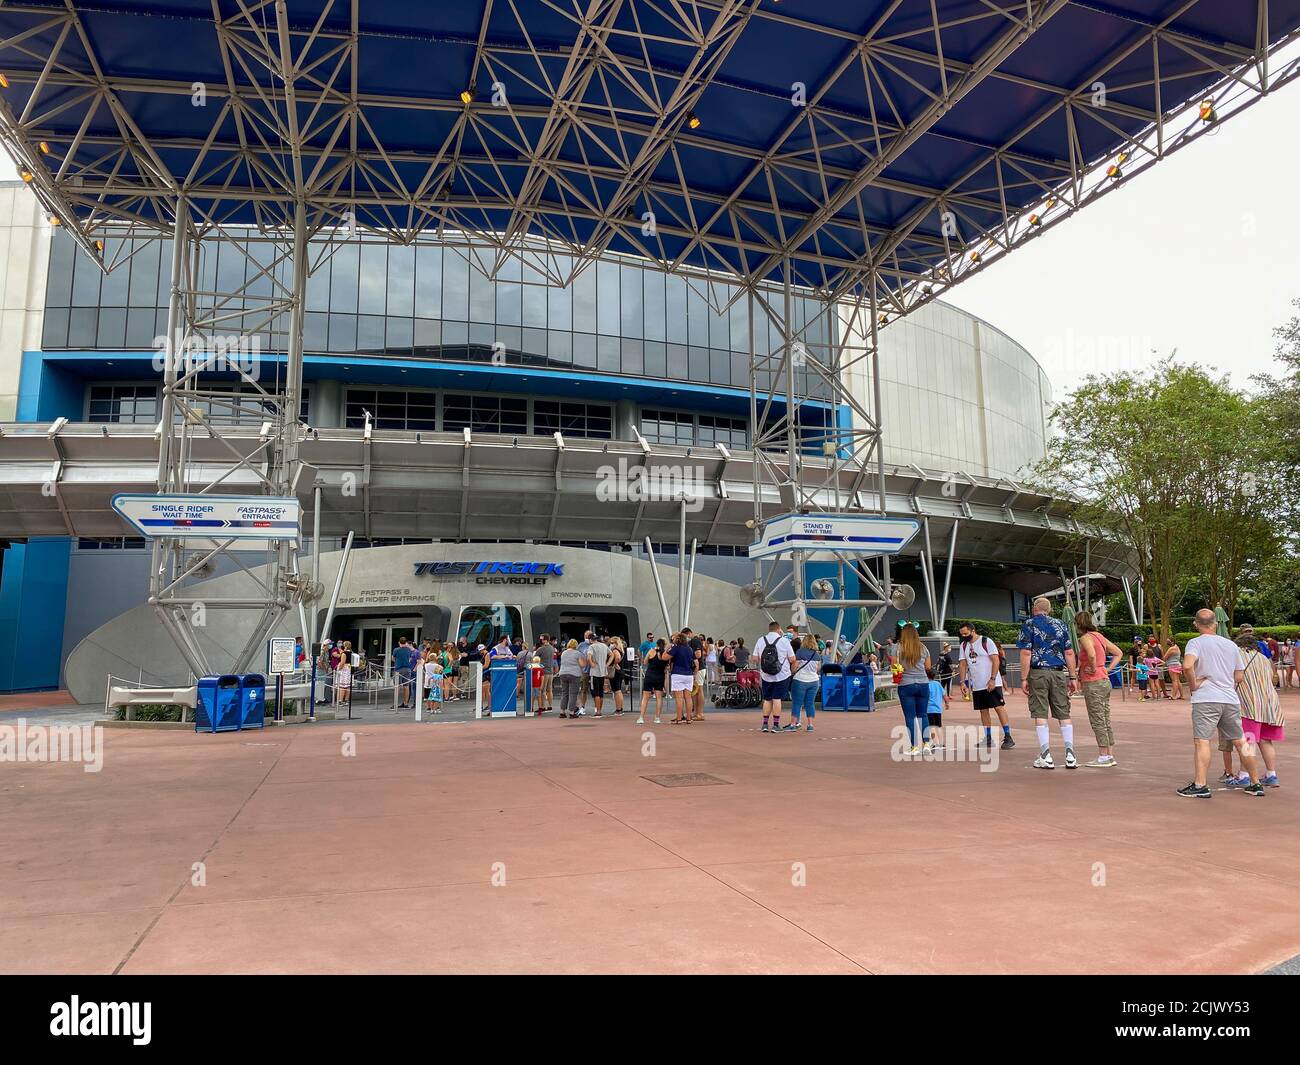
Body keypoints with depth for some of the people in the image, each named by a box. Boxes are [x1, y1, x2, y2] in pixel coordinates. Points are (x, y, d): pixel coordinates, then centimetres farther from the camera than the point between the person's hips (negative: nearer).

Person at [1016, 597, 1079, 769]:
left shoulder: (1029, 624, 1)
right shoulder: (1059, 625, 12)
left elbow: (1026, 653, -7)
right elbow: (1069, 653, 7)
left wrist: (1024, 679, -7)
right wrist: (1073, 677, 11)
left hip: (1038, 672, -3)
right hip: (1059, 673, 3)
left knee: (1040, 714, -1)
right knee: (1063, 713, 7)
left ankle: (1046, 757, -3)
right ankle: (1070, 756, 2)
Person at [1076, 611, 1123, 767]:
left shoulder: (1085, 637, -13)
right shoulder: (1099, 636, 13)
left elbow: (1092, 655, -32)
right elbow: (1119, 653, 19)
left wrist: (1093, 669, -16)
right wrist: (1108, 668, 11)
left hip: (1093, 683, -9)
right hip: (1105, 681, 9)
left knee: (1097, 721, -3)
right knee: (1105, 720, 12)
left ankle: (1103, 757, 0)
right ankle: (1110, 755, 17)